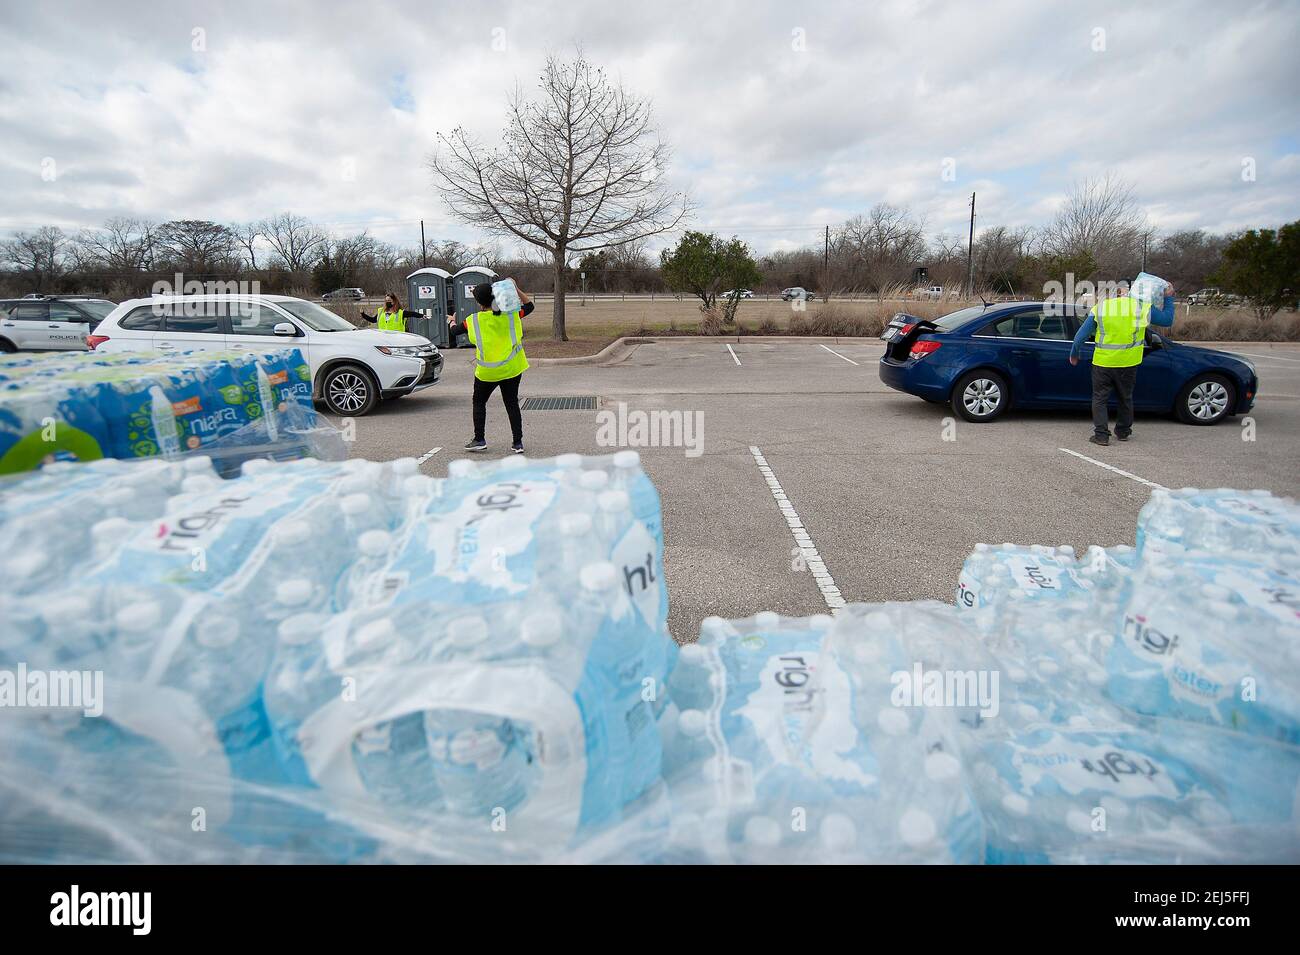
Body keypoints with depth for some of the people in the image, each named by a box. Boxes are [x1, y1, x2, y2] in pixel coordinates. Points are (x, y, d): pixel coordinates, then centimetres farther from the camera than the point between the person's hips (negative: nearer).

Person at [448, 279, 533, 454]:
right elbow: (529, 305, 12)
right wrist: (516, 289, 10)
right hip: (512, 368, 2)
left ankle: (479, 439, 15)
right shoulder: (510, 314, -5)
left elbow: (455, 331, 8)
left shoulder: (473, 320, -8)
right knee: (512, 404, 9)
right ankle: (517, 442, 6)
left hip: (487, 372, -2)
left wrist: (451, 321, 29)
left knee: (479, 402, 17)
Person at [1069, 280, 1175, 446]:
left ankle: (1101, 434, 1)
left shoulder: (1099, 308, -4)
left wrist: (1074, 355, 12)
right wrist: (1169, 298, 26)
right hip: (1128, 363, 2)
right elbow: (1167, 320, 14)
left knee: (1100, 399, 7)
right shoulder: (1142, 307, -1)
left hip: (1103, 362, -2)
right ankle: (1123, 432, 31)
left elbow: (1081, 336, -2)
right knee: (1125, 398, 19)